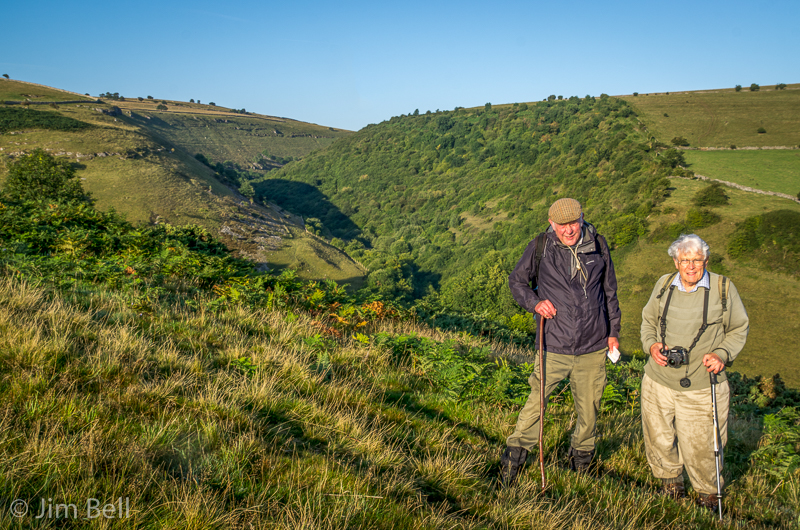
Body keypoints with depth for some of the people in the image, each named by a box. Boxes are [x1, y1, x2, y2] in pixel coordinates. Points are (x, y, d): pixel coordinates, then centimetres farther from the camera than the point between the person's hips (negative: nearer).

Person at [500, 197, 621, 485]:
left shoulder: (597, 245, 0)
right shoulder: (540, 247, -7)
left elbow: (609, 291, 12)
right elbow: (516, 280, 6)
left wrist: (613, 331, 13)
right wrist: (535, 302, -12)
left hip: (593, 348, 2)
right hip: (553, 346, -2)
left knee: (588, 409, 13)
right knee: (536, 402, 0)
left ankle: (581, 456, 38)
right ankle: (515, 452, 21)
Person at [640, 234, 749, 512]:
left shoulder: (723, 288, -6)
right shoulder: (664, 285, 2)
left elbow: (738, 329, 6)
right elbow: (648, 321, 15)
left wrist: (722, 354, -11)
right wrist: (651, 344, -5)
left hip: (701, 387, -3)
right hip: (659, 382, 3)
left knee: (700, 447, 6)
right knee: (659, 440, 14)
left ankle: (708, 493, 36)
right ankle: (670, 481, 43)